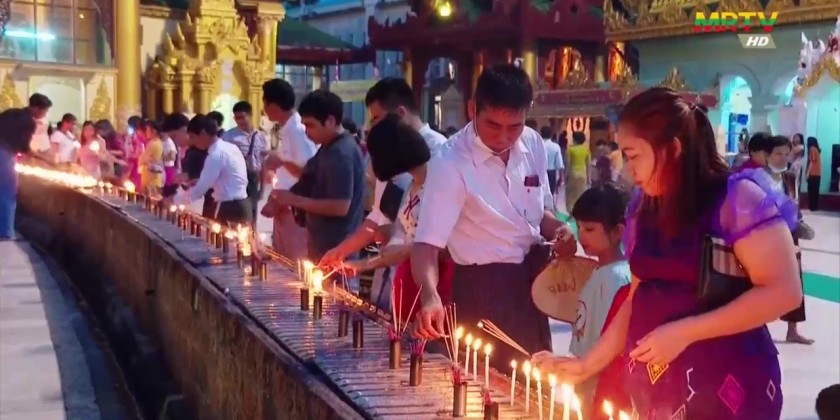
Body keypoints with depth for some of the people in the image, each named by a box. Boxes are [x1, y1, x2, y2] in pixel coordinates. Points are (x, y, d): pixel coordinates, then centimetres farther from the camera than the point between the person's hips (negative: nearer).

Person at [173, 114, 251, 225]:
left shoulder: (216, 155, -16)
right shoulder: (230, 147, 11)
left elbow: (199, 189, -15)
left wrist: (175, 200, -4)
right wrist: (199, 181, 15)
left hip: (230, 209, -9)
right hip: (241, 206, 9)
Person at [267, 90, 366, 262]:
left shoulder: (342, 154, -20)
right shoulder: (329, 148, 11)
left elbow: (340, 207, -26)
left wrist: (295, 200, -20)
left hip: (335, 249, -10)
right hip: (323, 245, 10)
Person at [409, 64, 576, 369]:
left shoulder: (533, 145, -2)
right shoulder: (451, 164, -20)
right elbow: (427, 244, -25)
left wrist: (558, 230, -8)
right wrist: (430, 297, -43)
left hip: (532, 279, 6)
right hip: (483, 287, -6)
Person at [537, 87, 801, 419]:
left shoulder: (737, 199, -13)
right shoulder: (644, 208, 8)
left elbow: (784, 292, -18)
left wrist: (683, 332, -20)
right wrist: (588, 365, 7)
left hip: (724, 387, -6)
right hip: (649, 389, 6)